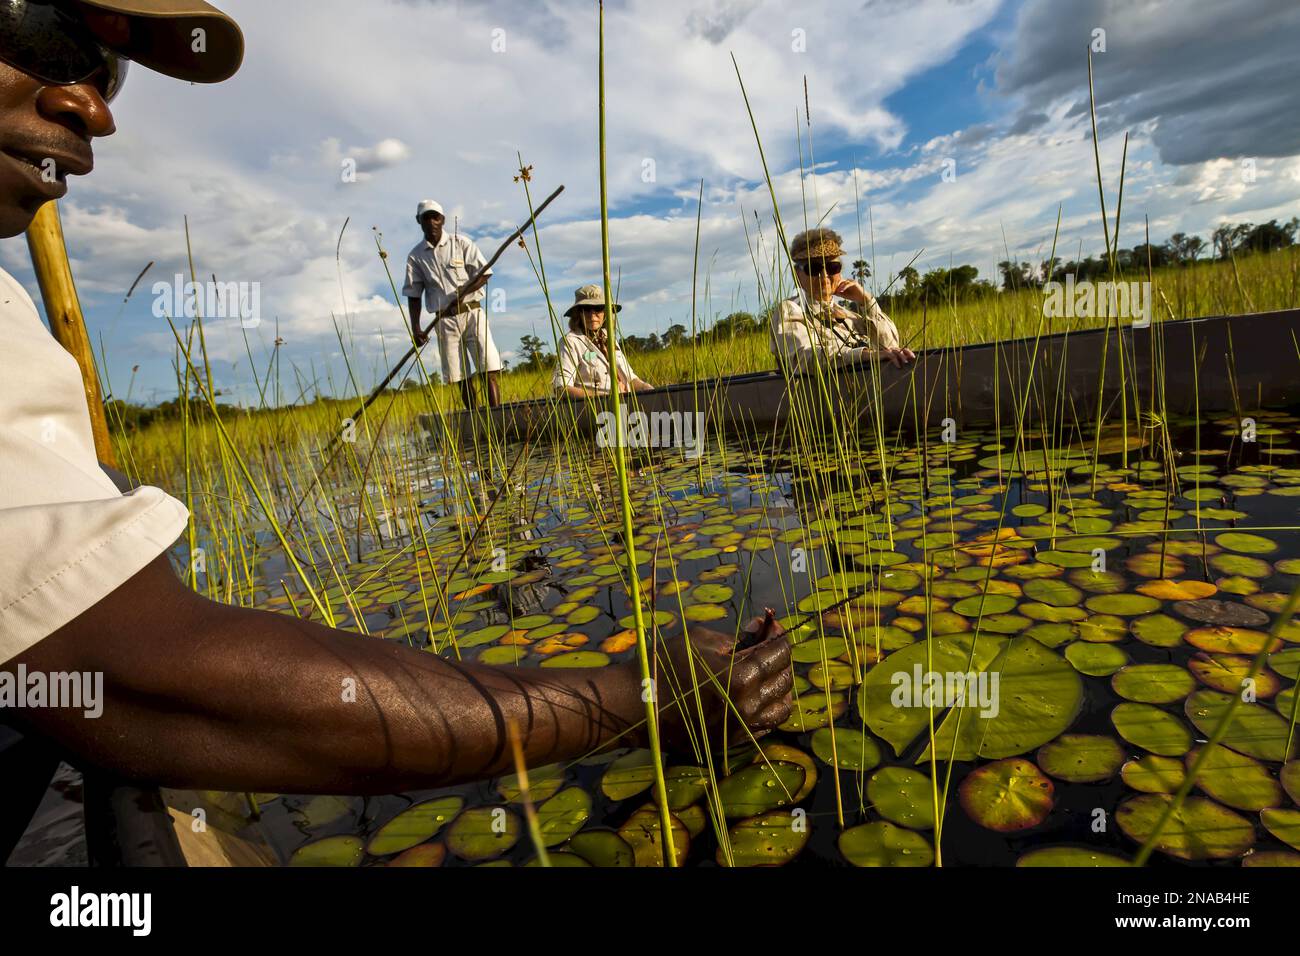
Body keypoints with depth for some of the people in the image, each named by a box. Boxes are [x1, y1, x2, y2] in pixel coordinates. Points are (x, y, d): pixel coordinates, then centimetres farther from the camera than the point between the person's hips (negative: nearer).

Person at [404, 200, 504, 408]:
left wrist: (462, 293, -15)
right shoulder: (415, 256, 8)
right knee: (462, 378, 1)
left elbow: (484, 274, -1)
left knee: (489, 368, -13)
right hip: (445, 320, 2)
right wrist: (415, 328, -3)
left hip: (472, 312, -2)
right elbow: (413, 295, 8)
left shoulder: (461, 243, 3)